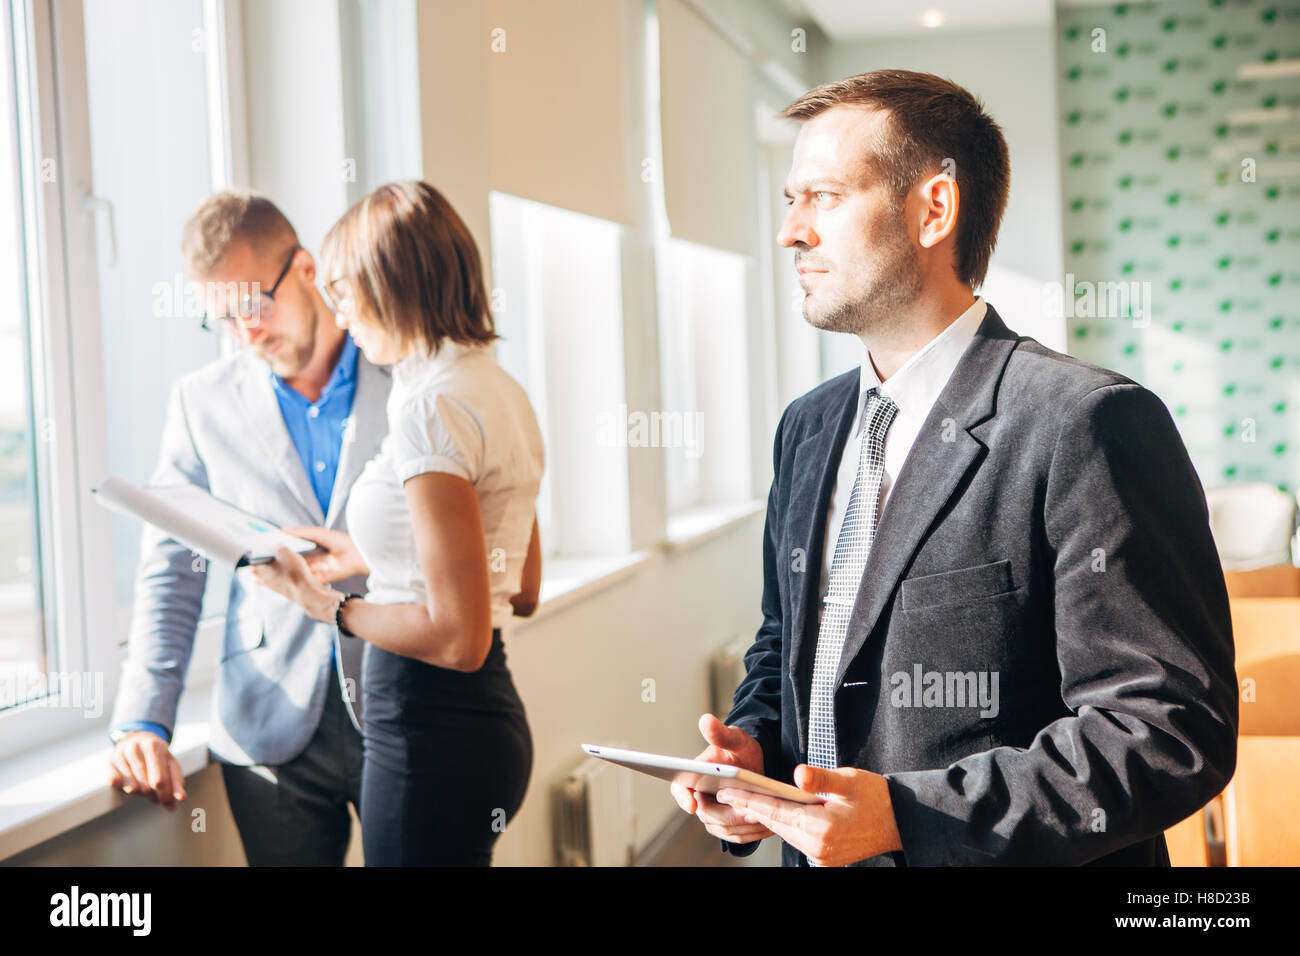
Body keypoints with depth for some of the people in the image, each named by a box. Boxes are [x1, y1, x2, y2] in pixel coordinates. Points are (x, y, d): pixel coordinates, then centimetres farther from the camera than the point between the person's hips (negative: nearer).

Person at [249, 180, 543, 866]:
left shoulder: (431, 405, -19)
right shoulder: (497, 387, 10)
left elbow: (458, 637, -22)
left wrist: (329, 606, -9)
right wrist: (373, 563, 18)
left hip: (431, 733, -9)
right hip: (489, 714, 9)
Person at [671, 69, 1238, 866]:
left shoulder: (1089, 424, -19)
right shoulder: (807, 428, 6)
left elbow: (1171, 730, -22)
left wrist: (905, 814, -27)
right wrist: (753, 744, -5)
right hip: (817, 851, 7)